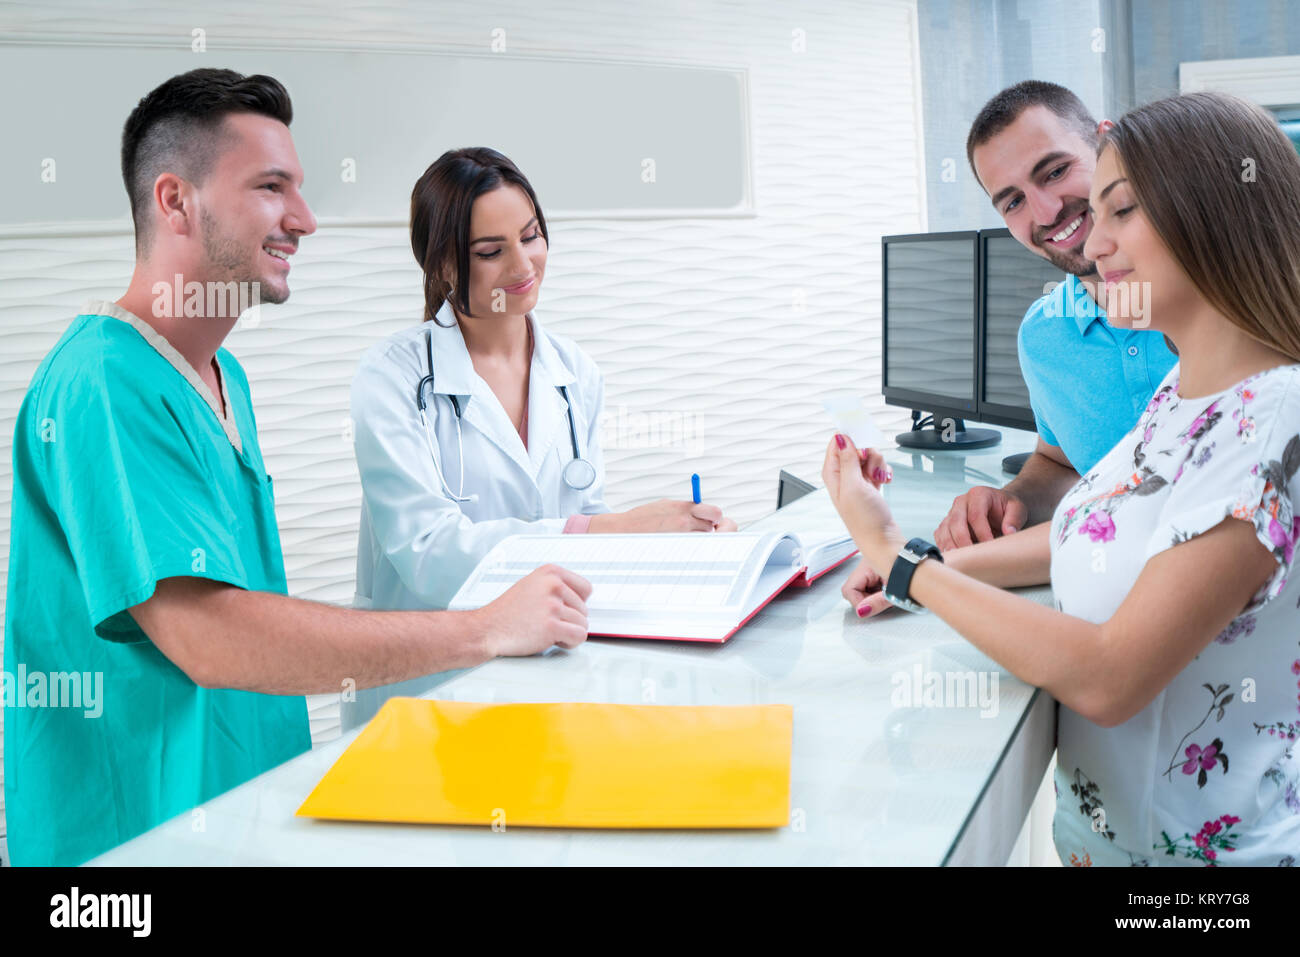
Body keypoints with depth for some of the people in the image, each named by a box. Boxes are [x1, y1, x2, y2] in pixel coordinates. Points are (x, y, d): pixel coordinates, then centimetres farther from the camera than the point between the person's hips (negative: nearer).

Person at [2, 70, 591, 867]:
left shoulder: (226, 377, 12)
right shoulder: (104, 384, -18)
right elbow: (208, 636, -27)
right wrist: (489, 629, -22)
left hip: (255, 801, 8)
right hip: (142, 828, -8)